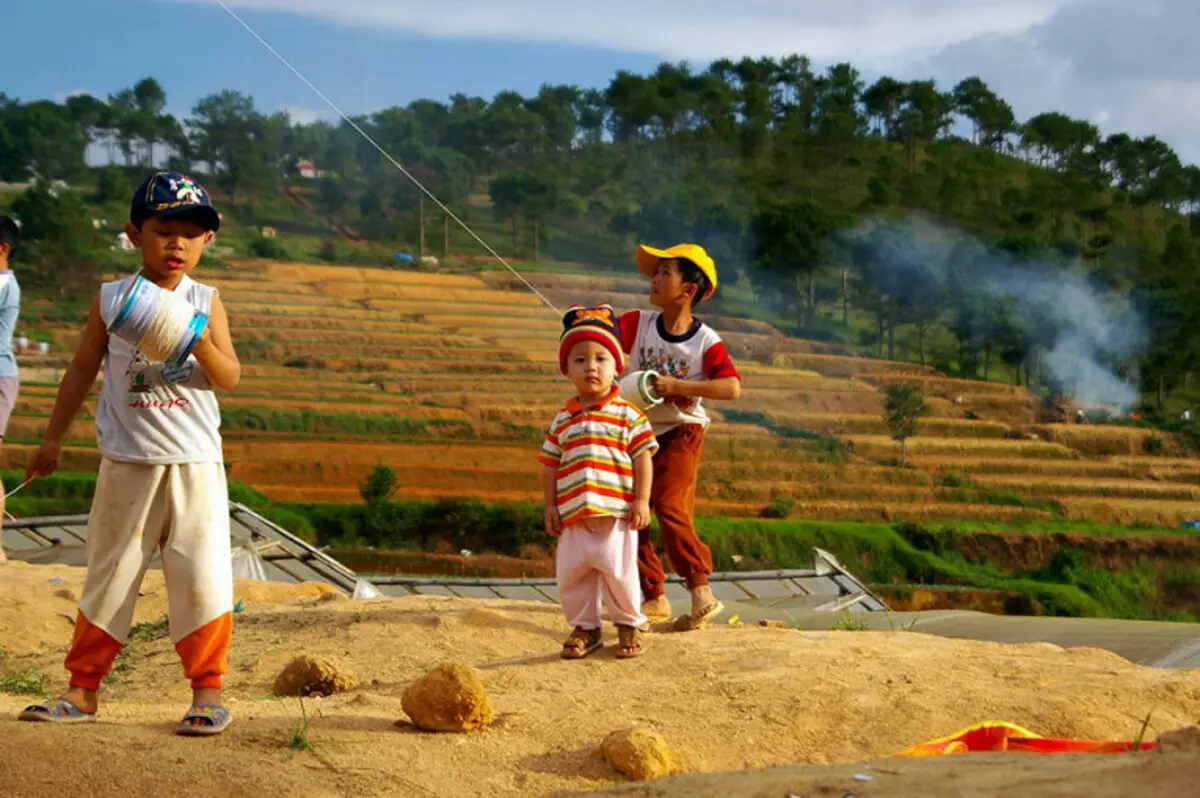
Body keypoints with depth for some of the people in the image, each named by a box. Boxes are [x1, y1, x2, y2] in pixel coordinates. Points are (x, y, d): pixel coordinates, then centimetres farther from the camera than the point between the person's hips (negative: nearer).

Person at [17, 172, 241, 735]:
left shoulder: (206, 303, 2)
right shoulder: (111, 299, 3)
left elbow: (230, 378, -6)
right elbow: (82, 369, 10)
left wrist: (200, 343, -25)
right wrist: (53, 439, 12)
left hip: (194, 462, -1)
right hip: (126, 463, 1)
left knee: (202, 576, -3)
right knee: (108, 575, 7)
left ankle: (207, 689, 8)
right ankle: (83, 689, 16)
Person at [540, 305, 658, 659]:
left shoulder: (628, 415, -2)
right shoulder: (563, 420, 8)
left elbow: (642, 457, -3)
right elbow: (550, 465, 11)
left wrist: (641, 500, -8)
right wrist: (550, 507, 6)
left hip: (616, 514, -4)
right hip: (574, 517, 4)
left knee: (619, 572, 1)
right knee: (571, 576, 8)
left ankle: (630, 624, 22)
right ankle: (584, 628, 24)